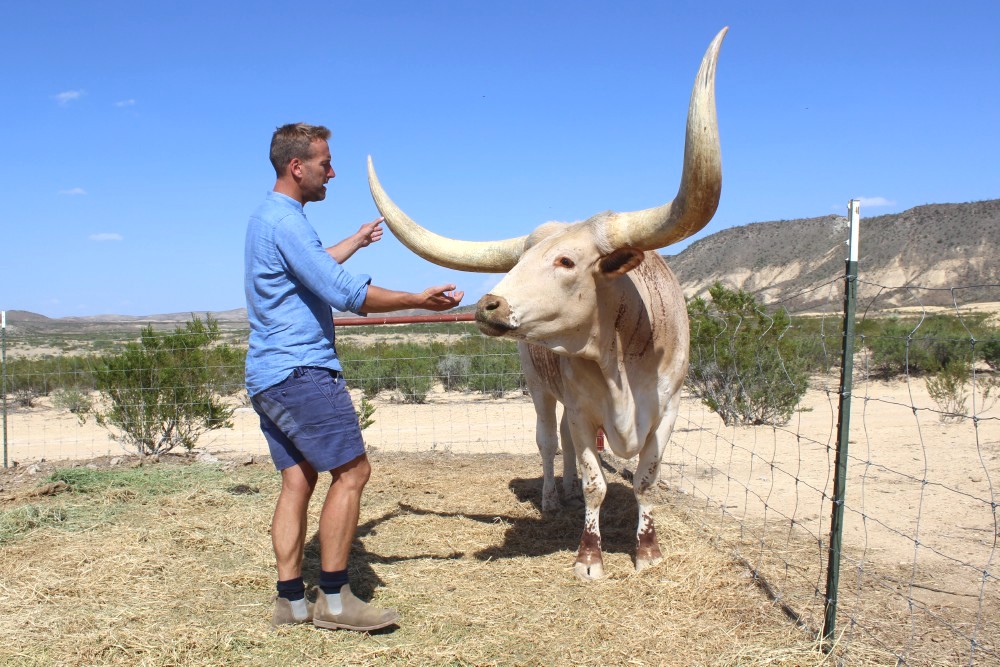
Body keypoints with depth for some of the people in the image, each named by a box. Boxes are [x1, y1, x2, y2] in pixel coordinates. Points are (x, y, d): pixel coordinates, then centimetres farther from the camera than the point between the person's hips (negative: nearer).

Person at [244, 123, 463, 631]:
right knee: (351, 471, -6)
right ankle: (333, 599, -1)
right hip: (301, 370, -10)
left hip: (267, 375, 10)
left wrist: (356, 241, 47)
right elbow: (343, 292, -20)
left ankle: (291, 600, 12)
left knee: (298, 480, 10)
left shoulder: (266, 218, 18)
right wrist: (418, 299, -14)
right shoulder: (285, 221, -14)